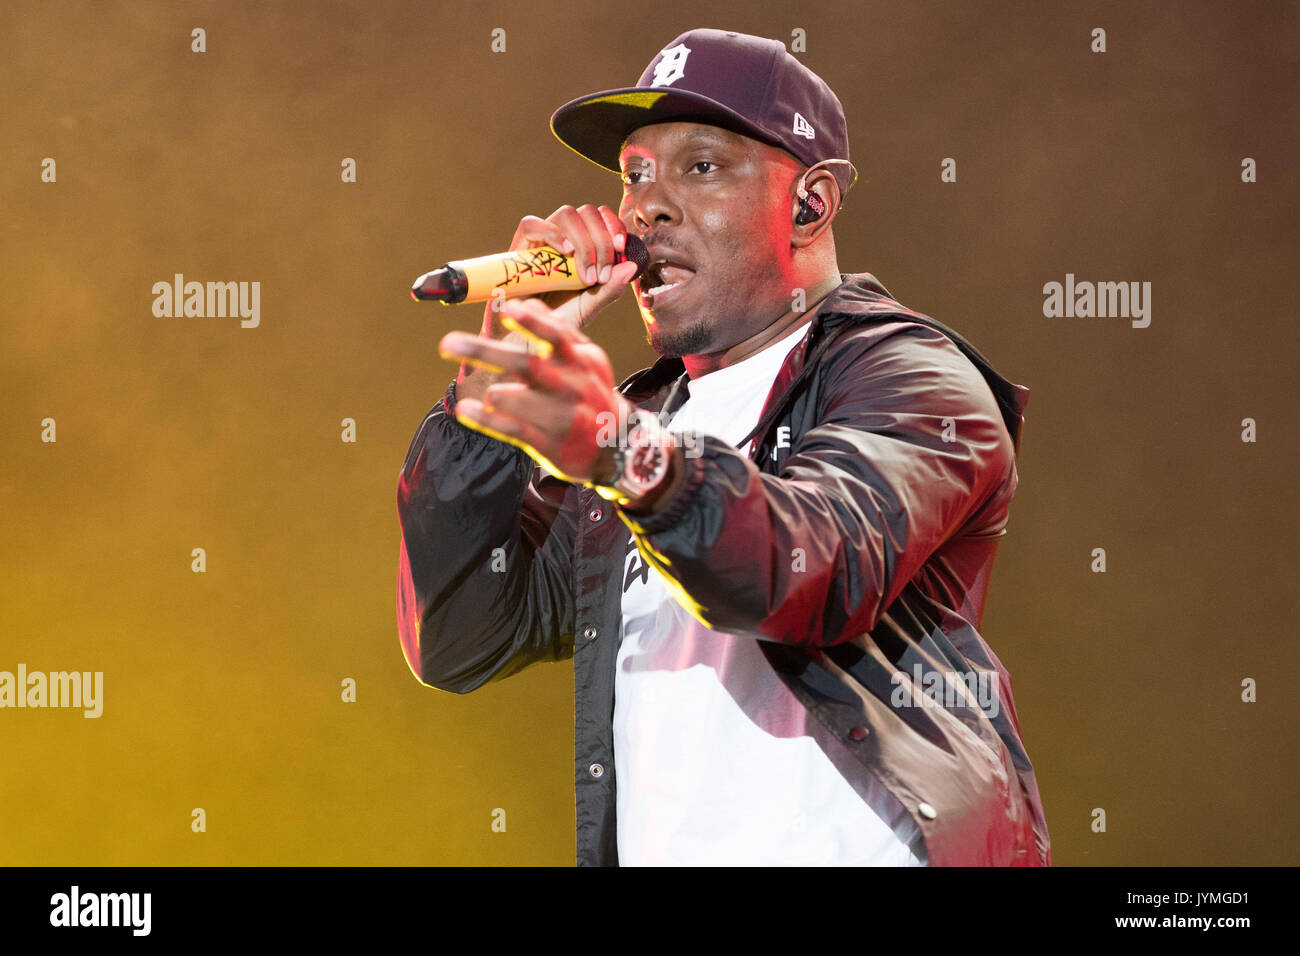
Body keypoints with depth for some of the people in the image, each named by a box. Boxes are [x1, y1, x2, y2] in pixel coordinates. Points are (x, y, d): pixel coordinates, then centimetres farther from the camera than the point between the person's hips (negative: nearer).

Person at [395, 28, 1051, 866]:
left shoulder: (912, 379, 2)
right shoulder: (641, 418, 20)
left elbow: (820, 565, -17)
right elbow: (456, 641, 11)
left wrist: (624, 454, -34)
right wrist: (510, 359, 4)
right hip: (649, 847, 4)